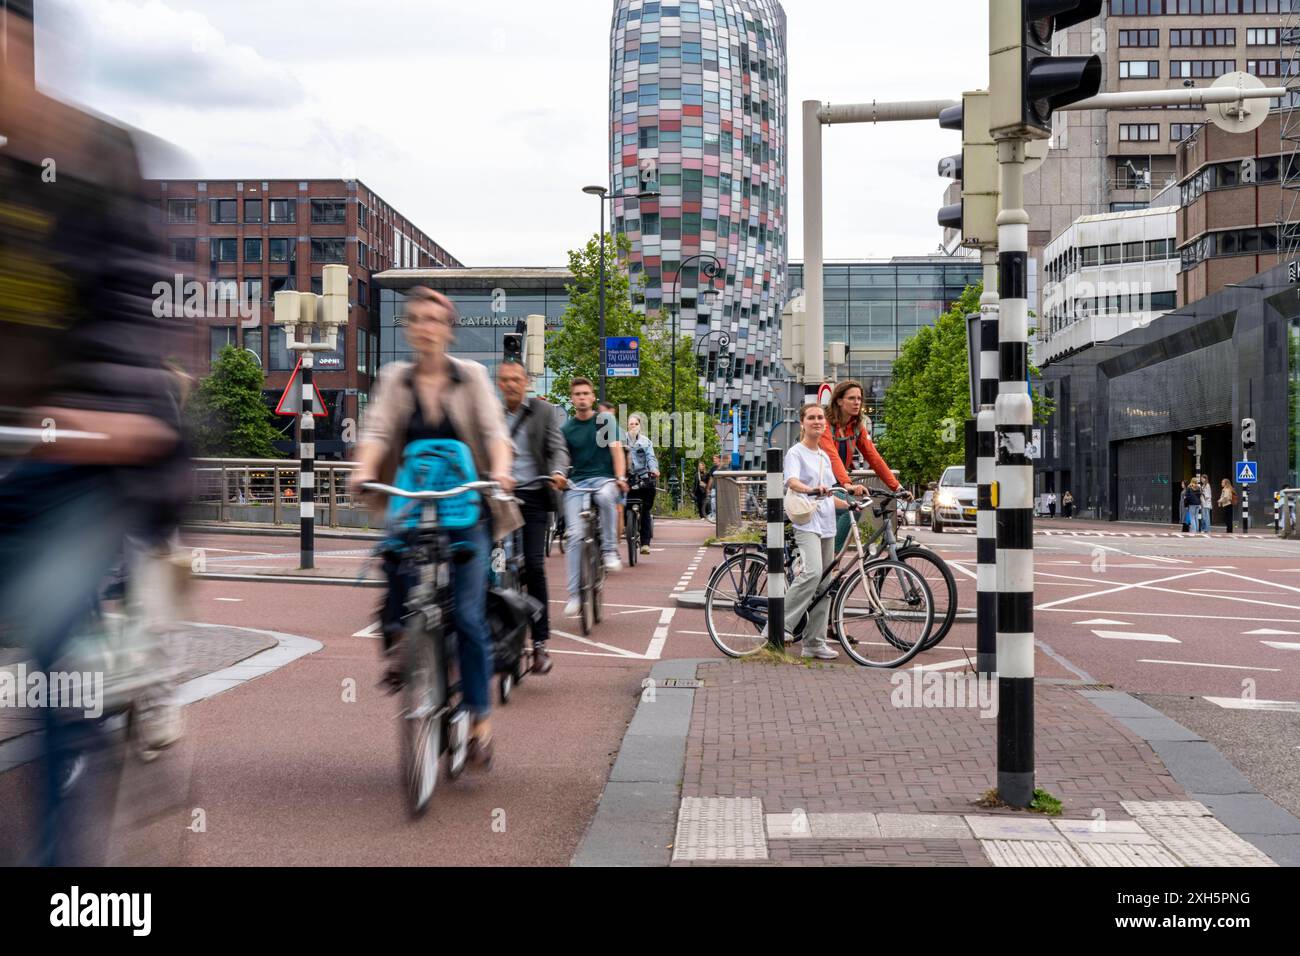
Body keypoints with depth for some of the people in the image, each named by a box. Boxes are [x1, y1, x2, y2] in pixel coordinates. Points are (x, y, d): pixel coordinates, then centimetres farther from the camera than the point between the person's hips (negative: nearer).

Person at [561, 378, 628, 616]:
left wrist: (620, 478, -16)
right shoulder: (566, 429, 11)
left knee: (606, 497, -39)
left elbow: (616, 450, -1)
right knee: (574, 535, -13)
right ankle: (574, 594, -6)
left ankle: (610, 549, -21)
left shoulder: (605, 421, 8)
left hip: (603, 478, -1)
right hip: (576, 483, 1)